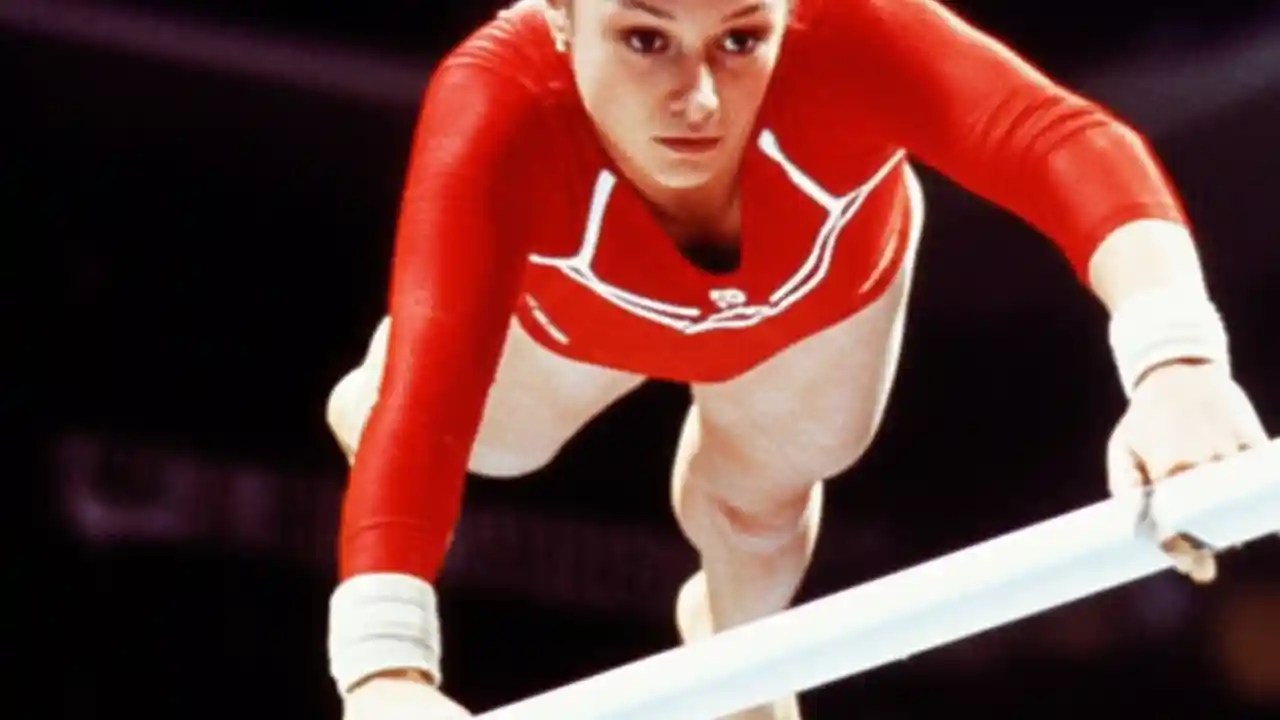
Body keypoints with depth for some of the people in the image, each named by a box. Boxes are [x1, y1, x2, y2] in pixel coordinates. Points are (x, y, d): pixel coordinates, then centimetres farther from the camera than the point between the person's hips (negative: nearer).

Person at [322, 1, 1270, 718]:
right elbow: (429, 386, -59)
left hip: (816, 288, 1)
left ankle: (736, 632, 58)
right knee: (488, 439, 25)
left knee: (760, 501, 21)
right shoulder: (496, 105, -49)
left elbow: (1065, 140, -64)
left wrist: (1174, 361, -84)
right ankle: (369, 418, 63)